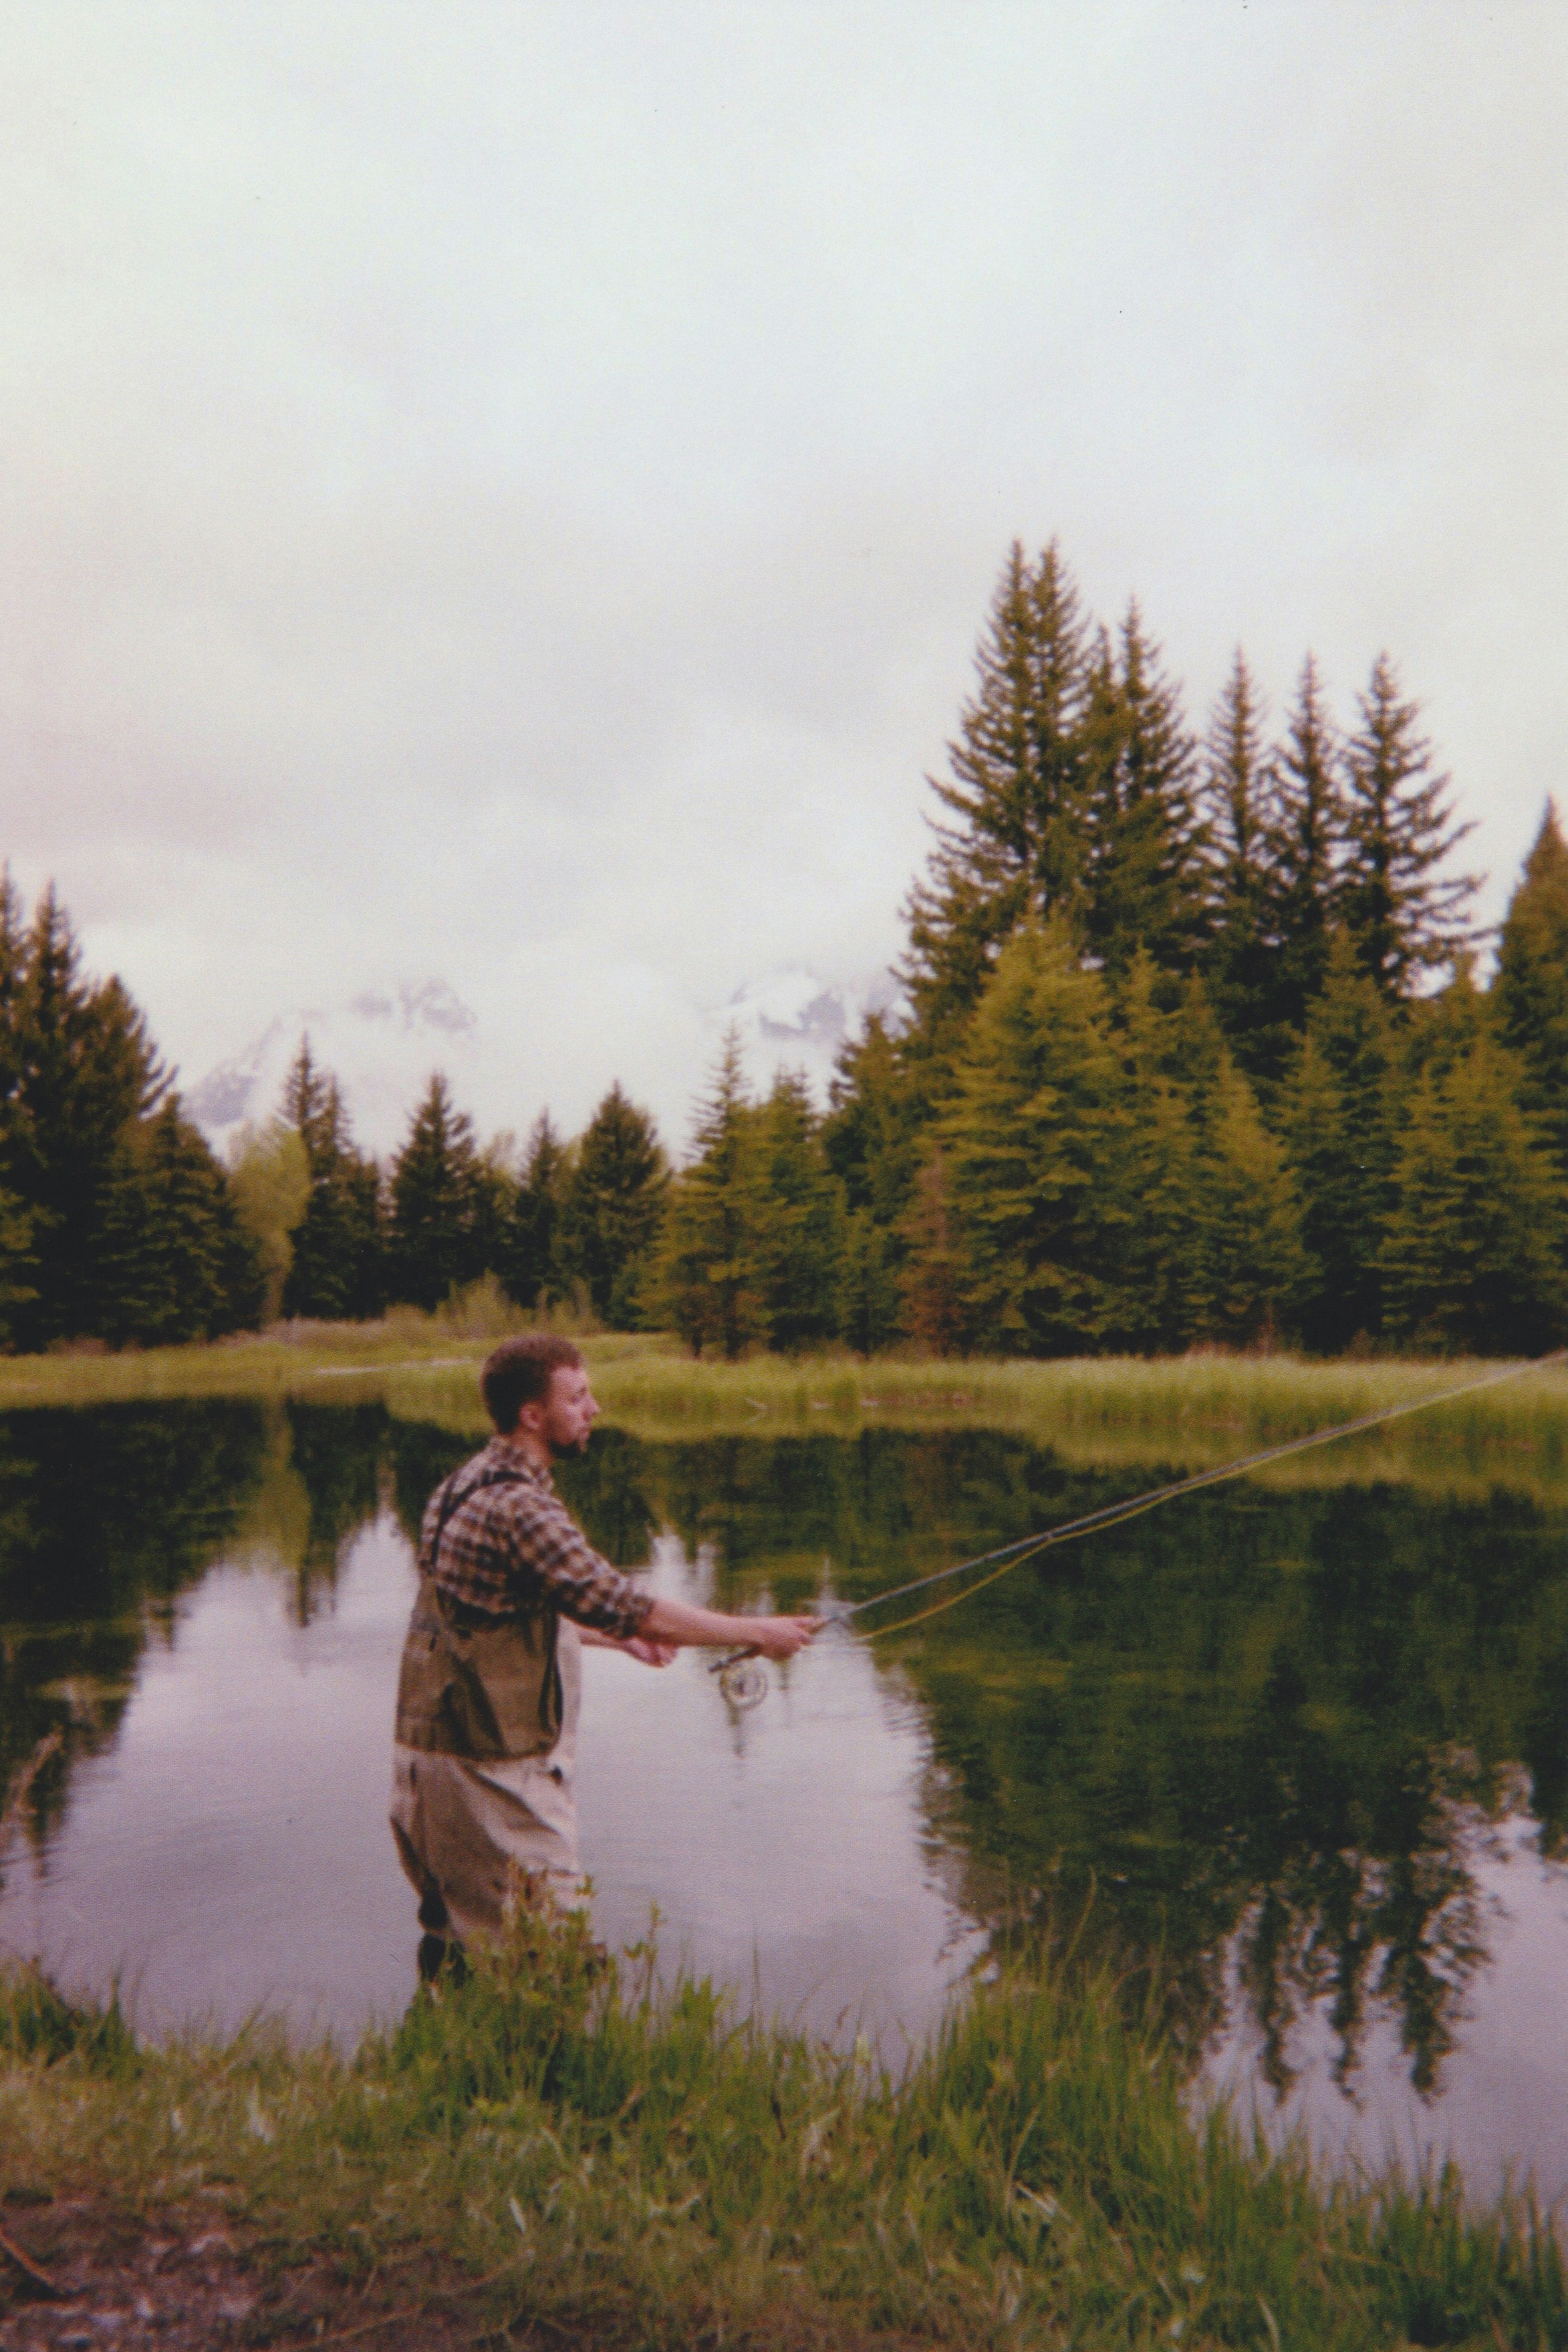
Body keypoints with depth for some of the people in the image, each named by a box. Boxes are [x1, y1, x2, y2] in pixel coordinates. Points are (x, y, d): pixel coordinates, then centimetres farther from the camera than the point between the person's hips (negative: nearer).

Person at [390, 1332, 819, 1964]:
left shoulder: (463, 1487, 8)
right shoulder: (516, 1507, -23)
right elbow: (620, 1603, -25)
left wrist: (618, 1638, 18)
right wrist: (755, 1633, -15)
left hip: (431, 1749, 10)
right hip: (489, 1765, -10)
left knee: (455, 1927, 22)